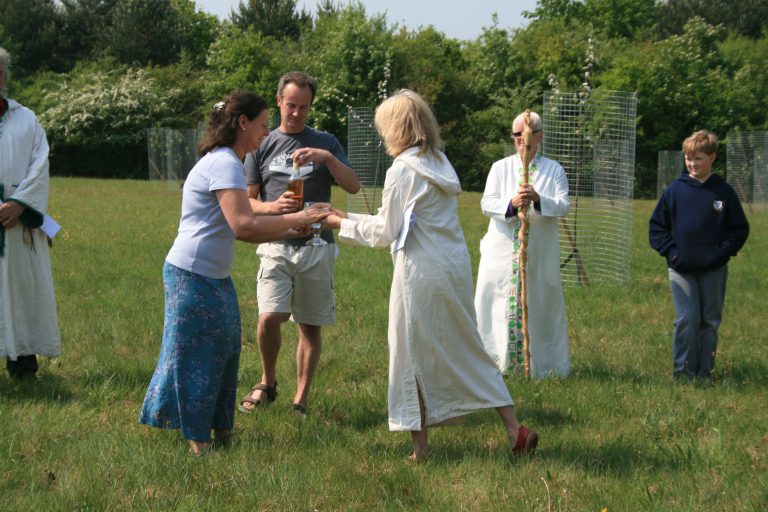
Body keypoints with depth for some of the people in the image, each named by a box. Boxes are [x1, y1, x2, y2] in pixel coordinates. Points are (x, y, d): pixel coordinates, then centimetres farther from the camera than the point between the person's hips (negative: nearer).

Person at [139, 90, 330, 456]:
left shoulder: (222, 161, 15)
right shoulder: (225, 164, -18)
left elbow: (236, 230, 16)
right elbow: (243, 225, -29)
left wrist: (286, 232, 8)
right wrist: (297, 218, -22)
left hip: (213, 277, 10)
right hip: (194, 276, -10)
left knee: (222, 352, 14)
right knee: (197, 355, -2)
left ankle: (219, 427, 24)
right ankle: (197, 441, 6)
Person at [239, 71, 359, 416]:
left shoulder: (325, 143, 9)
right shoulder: (262, 146, 10)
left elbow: (353, 186, -2)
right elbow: (247, 202, 9)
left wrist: (327, 158, -18)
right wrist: (273, 206, -12)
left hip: (317, 247, 1)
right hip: (276, 247, -1)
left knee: (310, 326, 2)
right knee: (269, 319, -17)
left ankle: (301, 401, 11)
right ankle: (268, 383, 7)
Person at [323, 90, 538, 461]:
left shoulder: (403, 171, -12)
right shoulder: (440, 164, 12)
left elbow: (384, 233, -8)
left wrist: (342, 224, 6)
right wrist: (350, 218, 21)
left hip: (421, 272, -8)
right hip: (456, 267, 8)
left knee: (414, 356, 5)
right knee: (467, 351, 15)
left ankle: (419, 444, 11)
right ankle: (513, 429, 12)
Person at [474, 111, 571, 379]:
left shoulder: (554, 170, 8)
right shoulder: (500, 168, 10)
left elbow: (564, 205, -3)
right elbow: (487, 203, -1)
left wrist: (539, 200, -23)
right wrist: (511, 203, -21)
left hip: (540, 253, 0)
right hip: (503, 249, 1)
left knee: (539, 305, 1)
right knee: (498, 304, -2)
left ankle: (542, 363, 8)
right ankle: (495, 359, 3)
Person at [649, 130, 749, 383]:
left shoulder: (724, 192, 0)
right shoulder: (675, 190, 0)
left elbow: (740, 228, 6)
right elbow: (657, 226, 7)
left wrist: (724, 251, -6)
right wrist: (670, 251, -4)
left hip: (714, 269, 1)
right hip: (682, 268, -1)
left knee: (710, 321, 7)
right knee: (687, 319, -7)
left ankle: (705, 372, 16)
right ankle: (683, 371, 3)